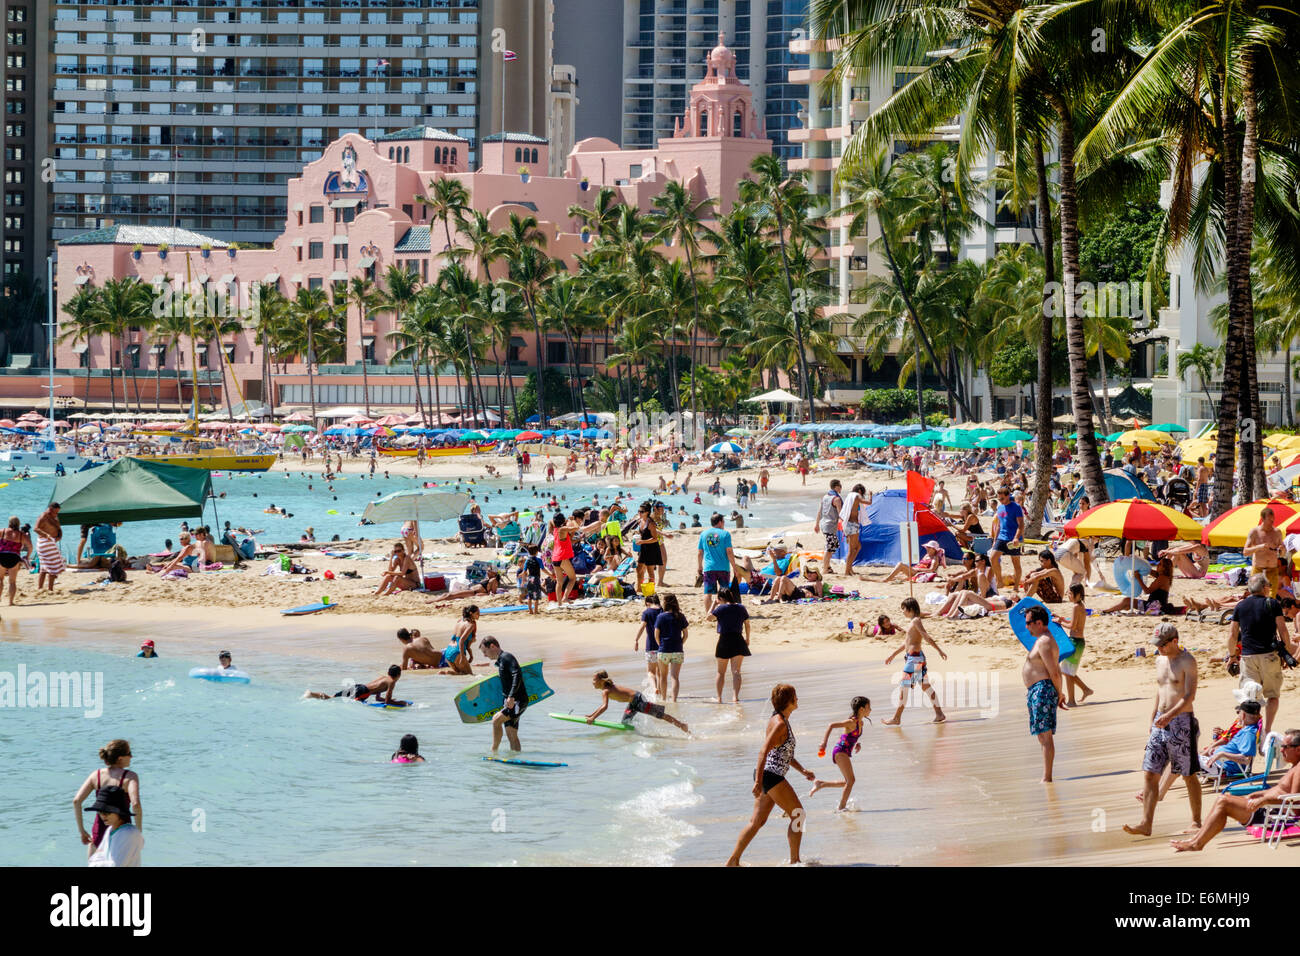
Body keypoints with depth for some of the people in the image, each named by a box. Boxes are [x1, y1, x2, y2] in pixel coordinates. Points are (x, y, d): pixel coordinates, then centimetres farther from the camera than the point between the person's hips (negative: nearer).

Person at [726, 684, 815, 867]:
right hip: (771, 775, -10)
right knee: (798, 815, 1)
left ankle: (733, 860, 6)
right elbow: (763, 752, -23)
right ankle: (794, 860, 5)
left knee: (757, 821, 9)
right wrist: (758, 781, -28)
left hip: (766, 776, 10)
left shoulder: (782, 720, 16)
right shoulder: (779, 724, -16)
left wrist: (803, 771, 23)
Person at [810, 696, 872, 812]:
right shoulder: (851, 722, -17)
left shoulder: (860, 723, 10)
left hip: (845, 753, 9)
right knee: (851, 779, -13)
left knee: (848, 782, 14)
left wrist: (857, 744, 6)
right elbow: (832, 726, -22)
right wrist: (824, 742, -29)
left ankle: (819, 784, 24)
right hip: (840, 752, -9)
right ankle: (842, 806, -7)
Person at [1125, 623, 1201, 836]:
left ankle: (1196, 822, 14)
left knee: (1188, 776, 2)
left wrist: (1170, 715, -29)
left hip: (1181, 722, -7)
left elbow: (1190, 696, -18)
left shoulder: (1187, 661, -9)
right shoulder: (1160, 661, 14)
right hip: (1160, 722, 7)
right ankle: (1146, 824, -5)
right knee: (1149, 774, -2)